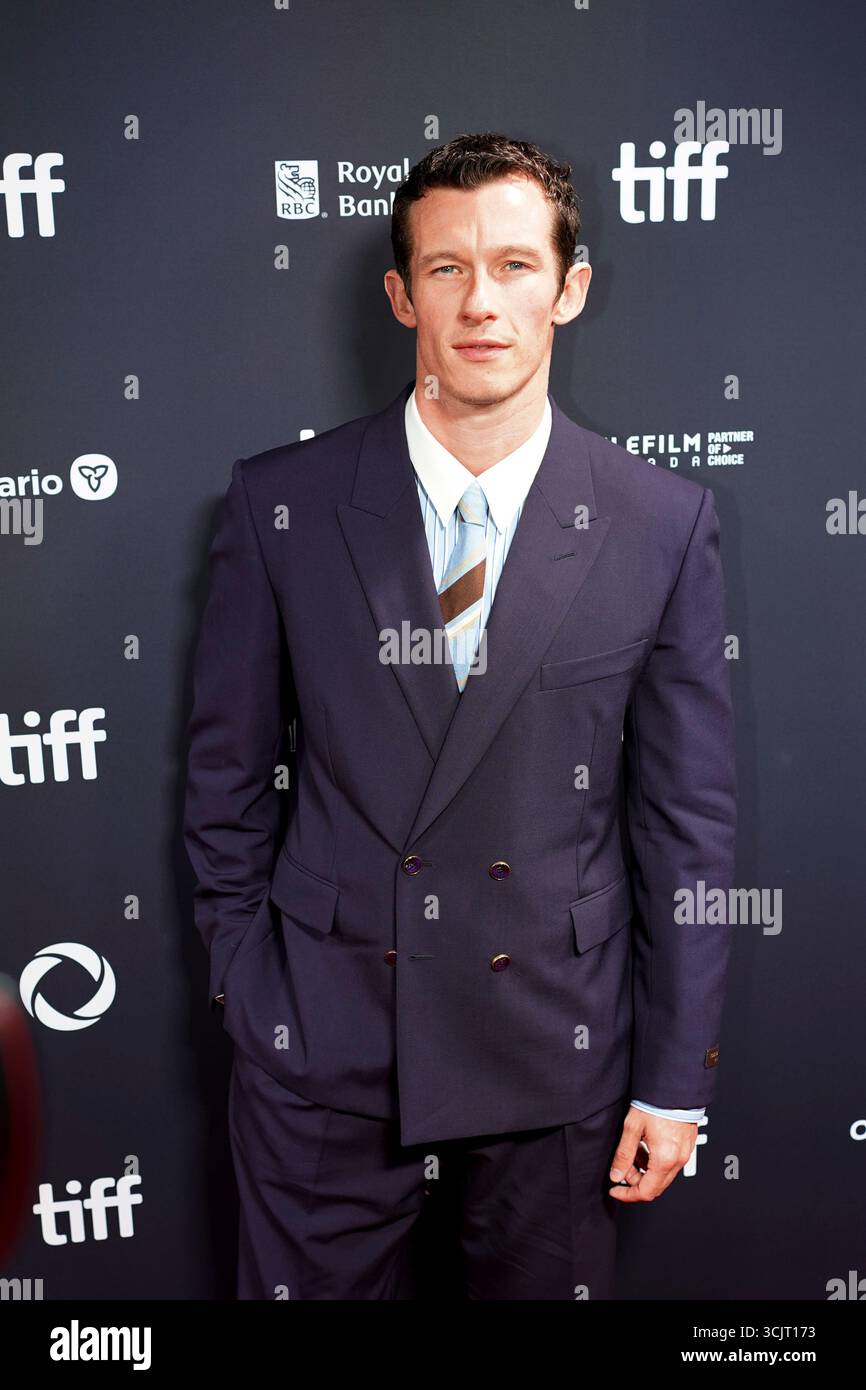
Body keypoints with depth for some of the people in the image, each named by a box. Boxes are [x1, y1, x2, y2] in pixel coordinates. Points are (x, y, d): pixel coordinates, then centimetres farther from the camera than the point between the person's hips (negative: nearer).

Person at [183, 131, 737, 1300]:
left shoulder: (664, 525, -6)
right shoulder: (281, 503, -6)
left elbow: (688, 818, -3)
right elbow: (229, 777, 1)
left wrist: (674, 1079, -1)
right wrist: (246, 995, 2)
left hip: (555, 1051, 1)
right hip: (323, 1041, 0)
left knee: (548, 1286, 19)